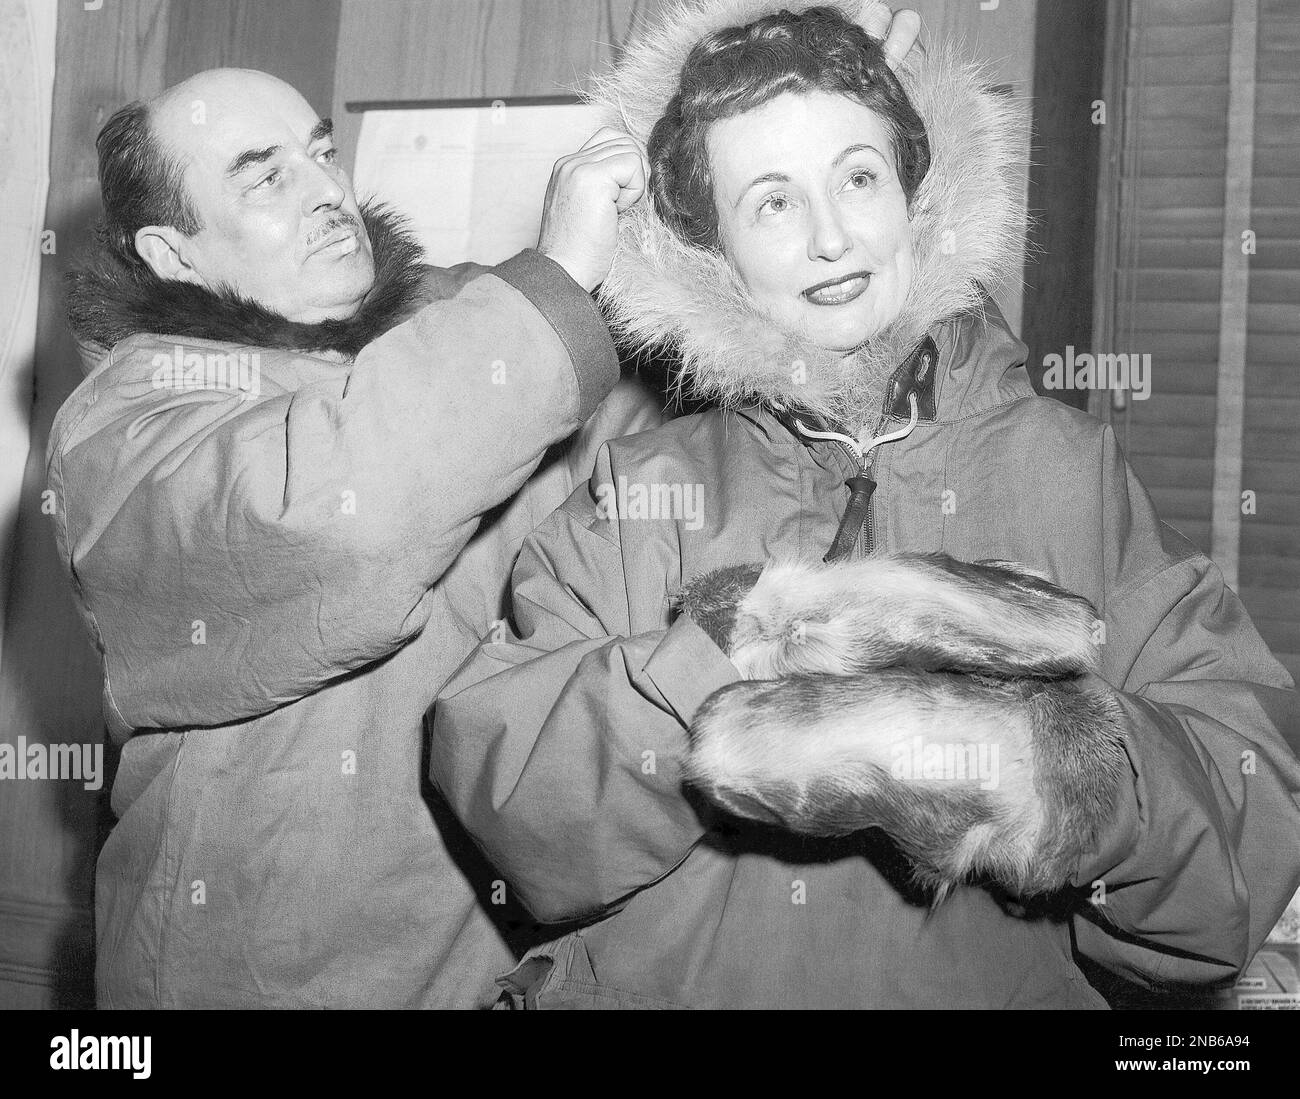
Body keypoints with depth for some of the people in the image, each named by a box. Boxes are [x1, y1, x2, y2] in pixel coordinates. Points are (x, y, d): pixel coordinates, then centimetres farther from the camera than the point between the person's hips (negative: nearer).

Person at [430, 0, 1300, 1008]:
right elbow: (501, 797, -10)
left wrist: (1037, 752, -23)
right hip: (646, 987, 0)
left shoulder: (1075, 470, 1)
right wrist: (760, 635, -21)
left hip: (1007, 988, 1)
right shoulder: (628, 496, 2)